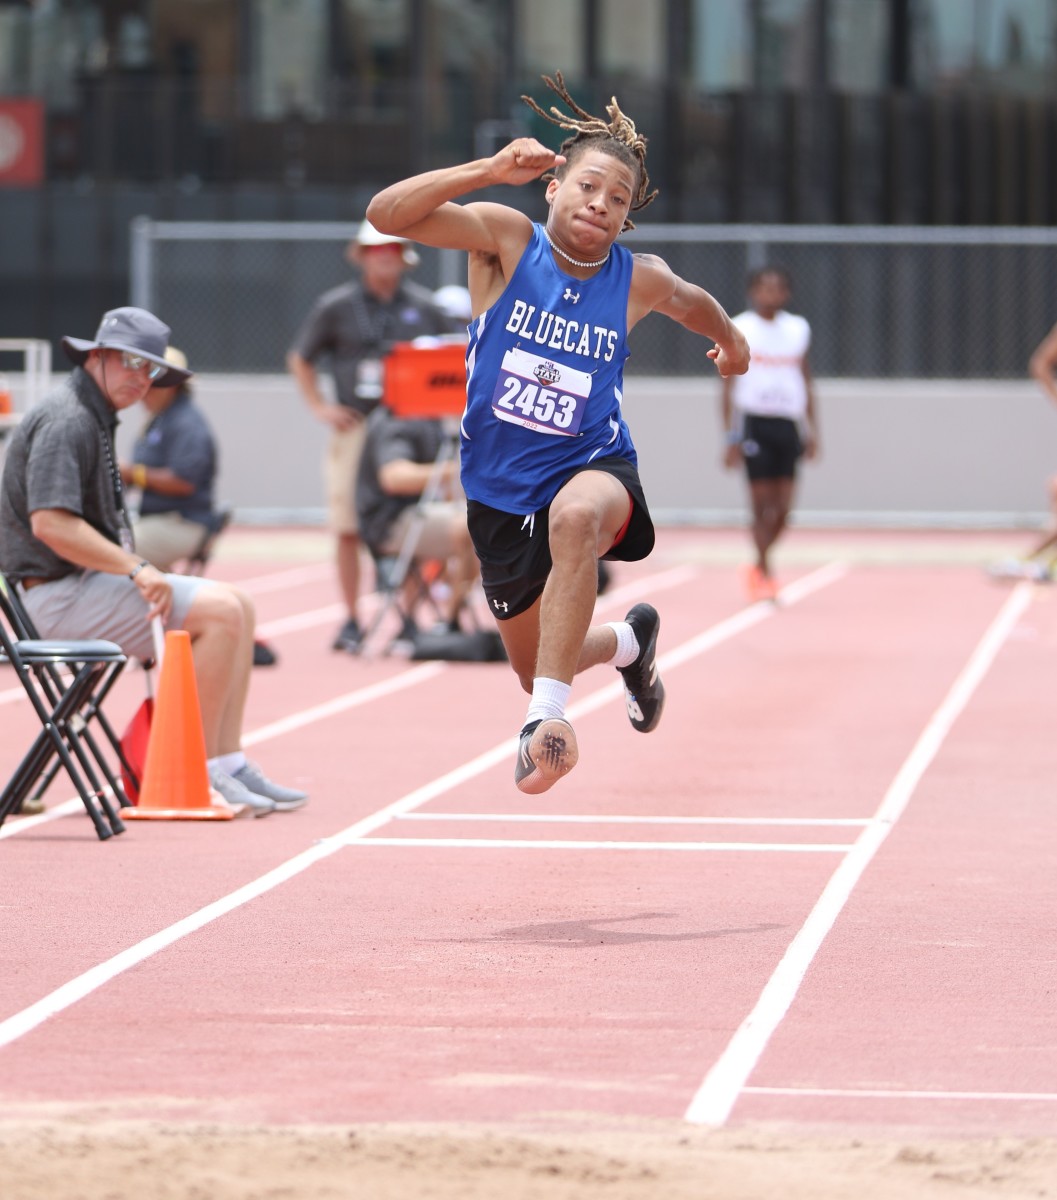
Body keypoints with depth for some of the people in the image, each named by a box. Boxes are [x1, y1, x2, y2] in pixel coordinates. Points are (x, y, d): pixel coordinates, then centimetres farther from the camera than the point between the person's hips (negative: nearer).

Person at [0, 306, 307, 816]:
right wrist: (136, 570, -21)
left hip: (86, 581, 11)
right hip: (56, 594, -11)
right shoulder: (66, 420, -16)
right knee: (220, 611, -18)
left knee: (237, 606, 9)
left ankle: (227, 762, 5)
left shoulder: (97, 418, 18)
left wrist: (141, 568, 8)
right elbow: (50, 523, -26)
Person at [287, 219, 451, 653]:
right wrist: (320, 407, 3)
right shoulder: (335, 306, 5)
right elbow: (299, 360, 13)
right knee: (349, 529, -2)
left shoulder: (424, 308, 10)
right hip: (355, 428, -1)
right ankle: (351, 621, 7)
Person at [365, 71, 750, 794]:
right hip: (500, 489, 2)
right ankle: (629, 642, 50)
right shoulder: (506, 237, -9)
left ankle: (548, 715, -43)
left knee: (575, 516, -42)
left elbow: (691, 301, 20)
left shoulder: (640, 280, -5)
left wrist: (730, 340, 39)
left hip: (594, 467, -2)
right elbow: (386, 214, -23)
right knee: (537, 669, 14)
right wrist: (489, 171, -33)